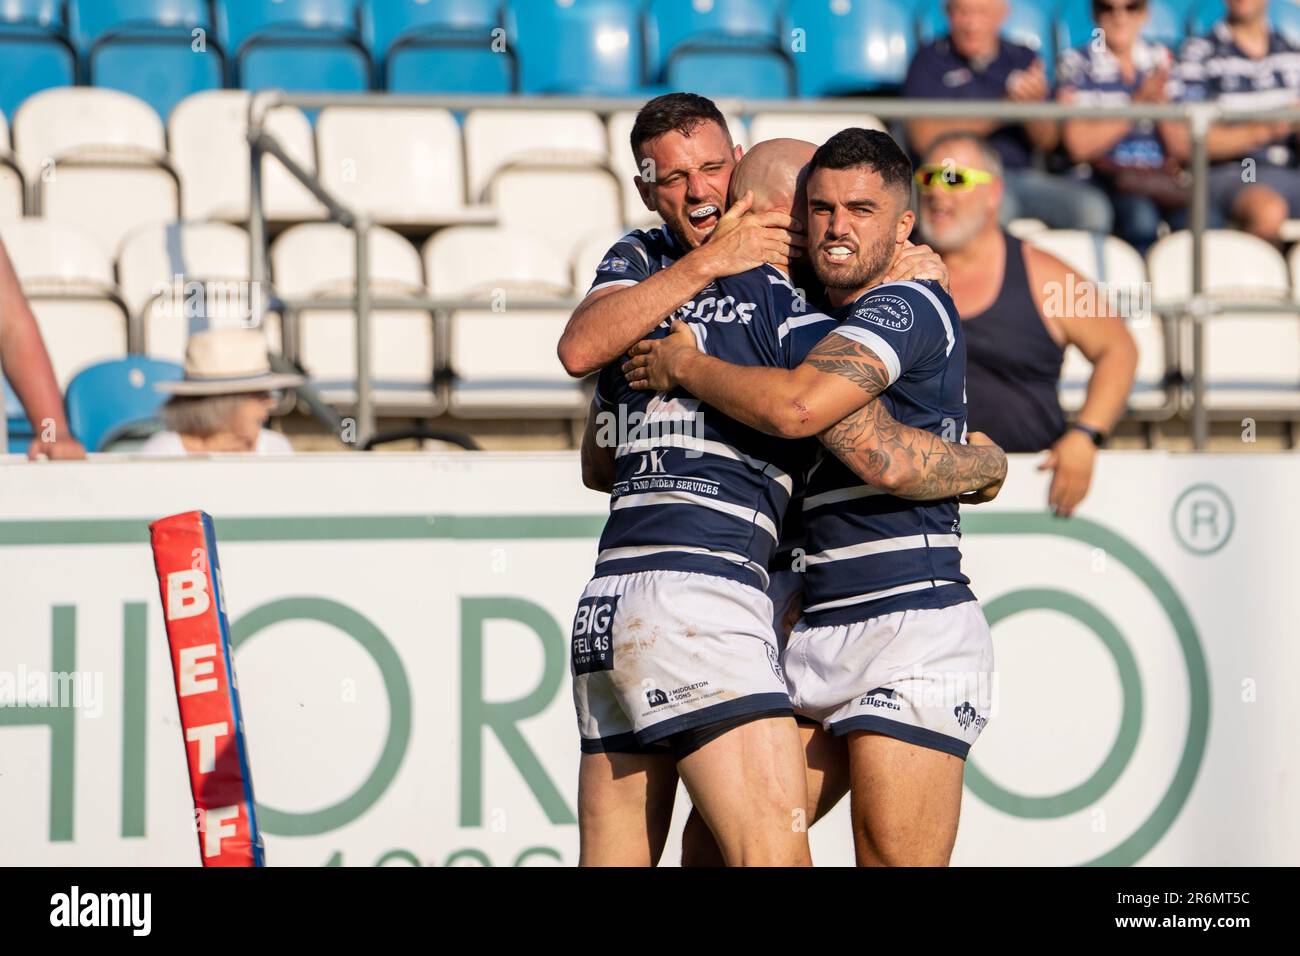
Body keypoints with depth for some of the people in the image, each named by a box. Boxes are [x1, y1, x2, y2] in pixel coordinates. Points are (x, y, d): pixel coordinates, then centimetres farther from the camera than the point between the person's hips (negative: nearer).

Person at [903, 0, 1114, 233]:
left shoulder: (1023, 59, 15)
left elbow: (1048, 142, 9)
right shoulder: (930, 61, 5)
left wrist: (1033, 105, -15)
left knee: (1092, 207, -21)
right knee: (998, 206, -38)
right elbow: (924, 138, -9)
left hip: (1021, 173, 4)